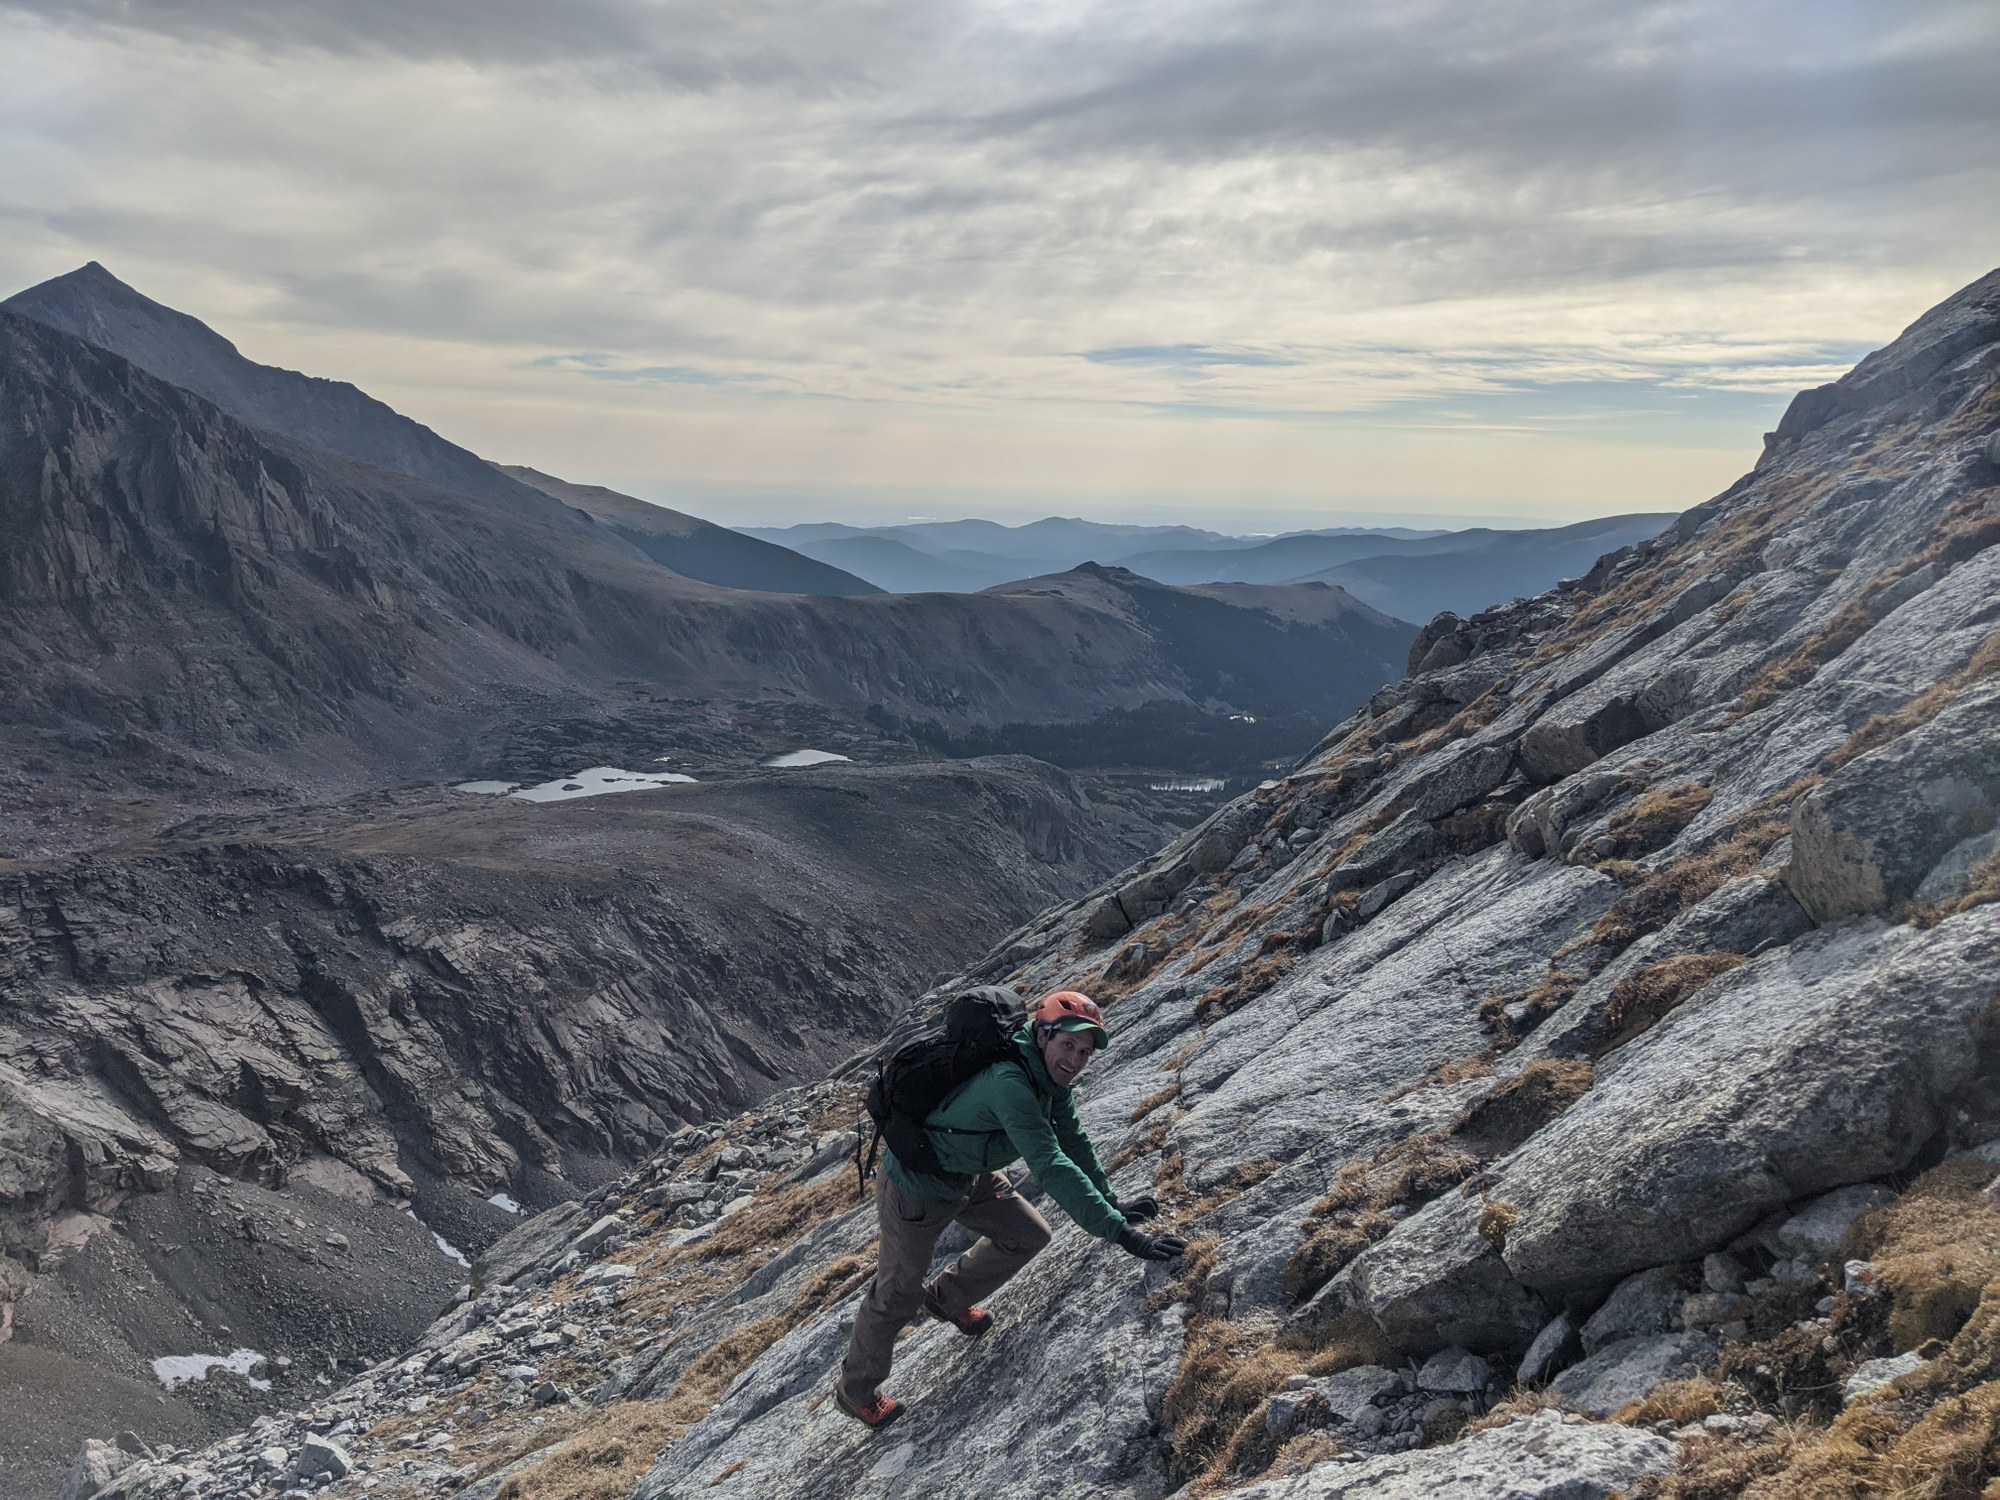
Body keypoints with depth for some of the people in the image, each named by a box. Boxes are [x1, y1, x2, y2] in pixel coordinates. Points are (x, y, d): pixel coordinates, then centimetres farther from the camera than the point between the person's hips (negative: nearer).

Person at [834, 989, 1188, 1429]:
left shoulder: (1050, 1076, -8)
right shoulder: (1009, 1082, -38)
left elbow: (1073, 1142, 6)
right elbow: (1050, 1166, -44)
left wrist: (1111, 1202, 2)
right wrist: (1118, 1231, -44)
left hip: (967, 1177, 8)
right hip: (916, 1187, -8)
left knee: (1029, 1235, 10)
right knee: (897, 1294, 6)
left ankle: (946, 1299, 33)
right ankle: (854, 1389, 31)